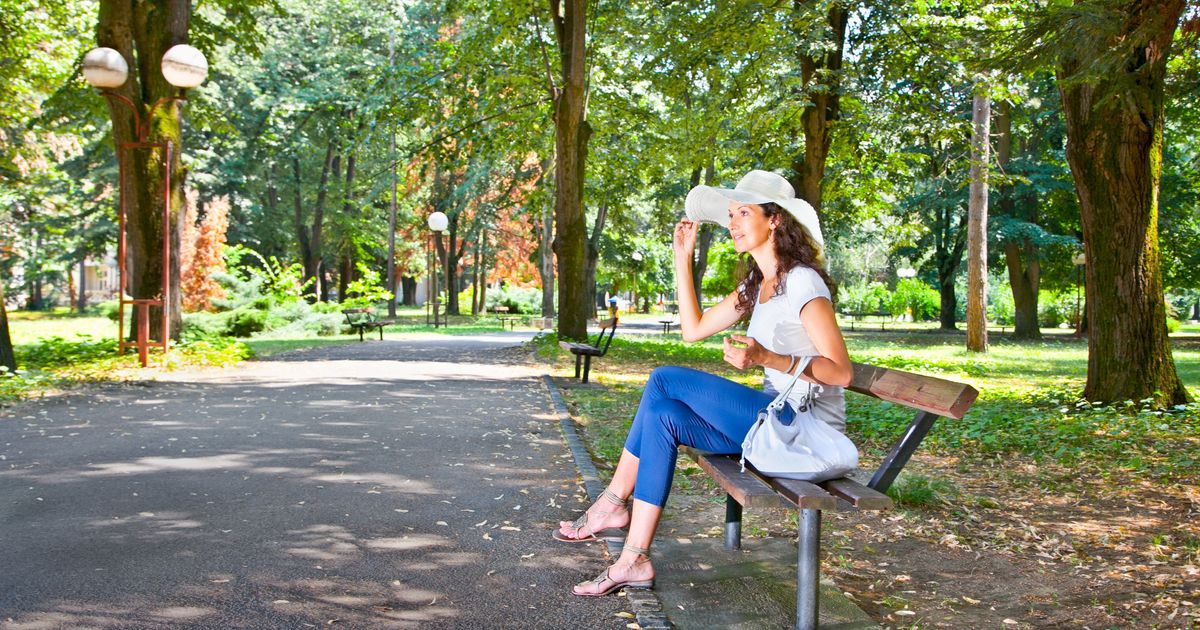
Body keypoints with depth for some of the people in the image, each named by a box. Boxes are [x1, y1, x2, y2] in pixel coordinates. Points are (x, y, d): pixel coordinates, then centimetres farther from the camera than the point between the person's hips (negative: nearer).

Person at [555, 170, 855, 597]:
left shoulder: (802, 282, -14)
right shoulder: (756, 285, 14)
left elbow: (840, 371, -19)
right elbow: (693, 329, 14)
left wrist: (767, 358, -30)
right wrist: (682, 259, 11)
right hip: (777, 420, 9)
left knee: (666, 381, -16)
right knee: (662, 414, -10)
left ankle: (613, 503, -3)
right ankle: (634, 561, -10)